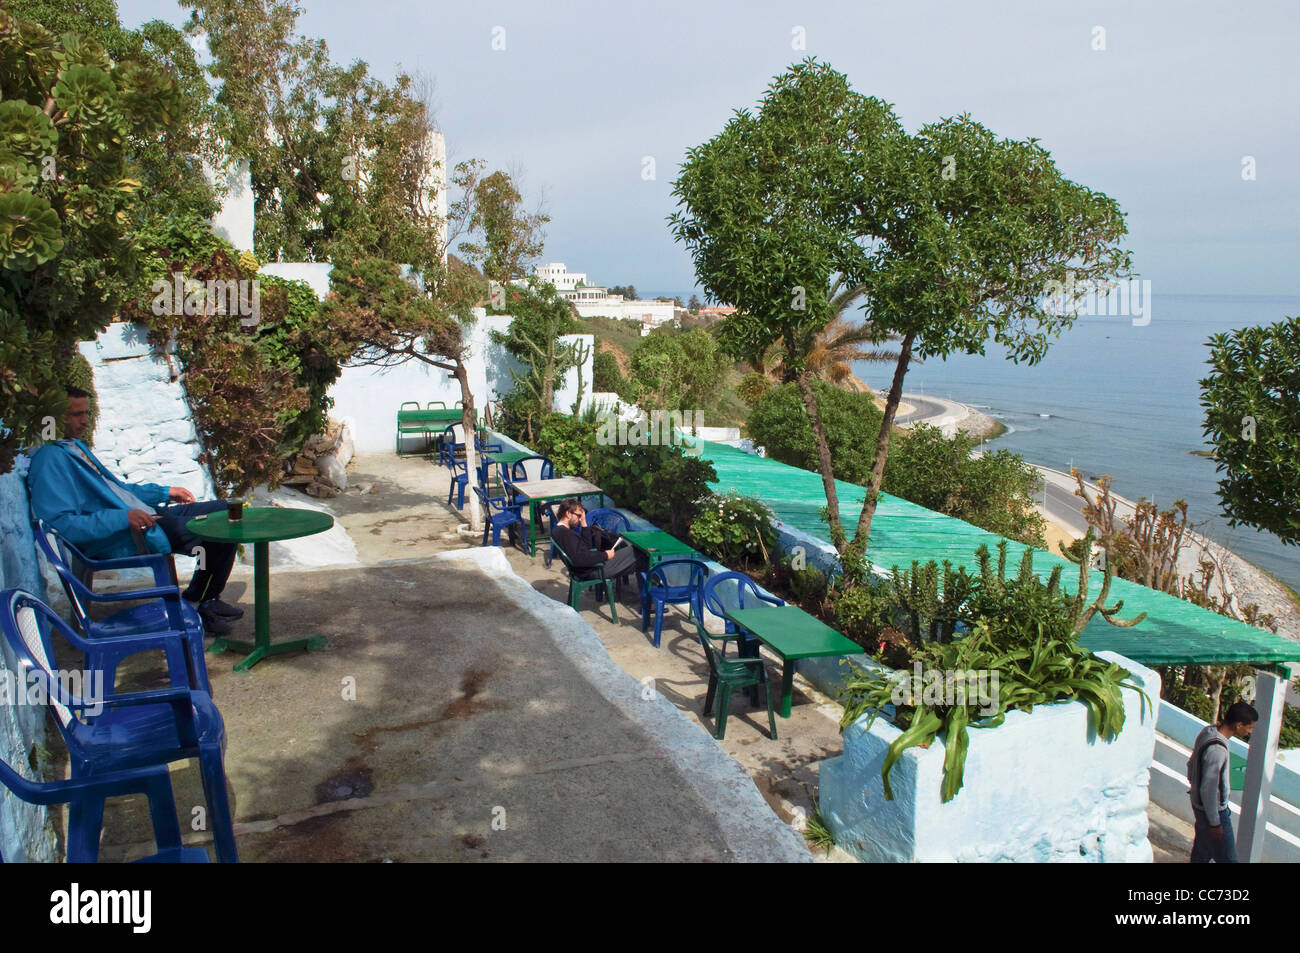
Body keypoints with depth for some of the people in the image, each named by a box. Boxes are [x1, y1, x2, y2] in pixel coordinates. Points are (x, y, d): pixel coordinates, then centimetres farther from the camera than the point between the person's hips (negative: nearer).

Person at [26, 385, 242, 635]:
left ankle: (205, 600, 15)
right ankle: (201, 604, 4)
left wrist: (164, 492, 20)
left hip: (145, 515, 11)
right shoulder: (49, 460, -17)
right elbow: (61, 524, -26)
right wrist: (124, 518, -28)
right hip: (121, 540, -11)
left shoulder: (75, 446, 16)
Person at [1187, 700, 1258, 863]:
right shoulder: (1217, 750, -30)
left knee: (1201, 853, 20)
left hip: (1199, 805, 9)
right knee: (1226, 858, 3)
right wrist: (1215, 823, -18)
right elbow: (1209, 790, -26)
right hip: (1214, 810, -9)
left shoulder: (1208, 731, -2)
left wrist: (1194, 785, 25)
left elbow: (1191, 764, 12)